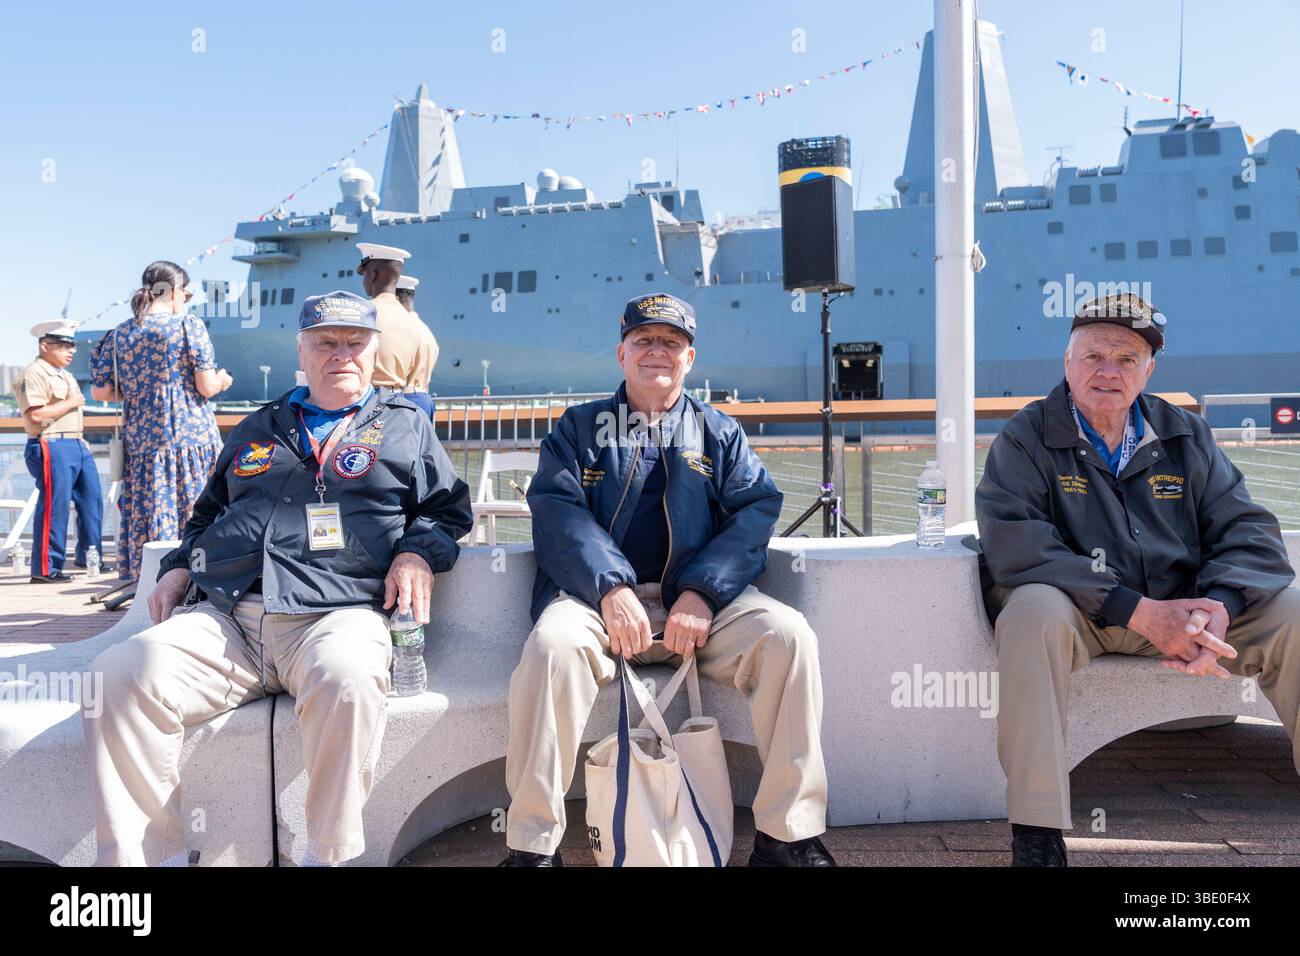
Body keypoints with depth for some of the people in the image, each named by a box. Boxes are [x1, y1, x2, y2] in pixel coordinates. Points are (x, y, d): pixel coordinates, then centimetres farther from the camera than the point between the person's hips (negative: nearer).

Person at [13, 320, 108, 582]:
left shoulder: (65, 376, 21)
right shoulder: (33, 375, -10)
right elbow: (36, 414, -22)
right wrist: (70, 403, -14)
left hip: (76, 445, 10)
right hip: (50, 447, -10)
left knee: (91, 500, 12)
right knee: (54, 507, -10)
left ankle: (89, 556, 25)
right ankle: (45, 569, -4)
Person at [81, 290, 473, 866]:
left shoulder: (406, 426, 20)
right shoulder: (258, 430, 29)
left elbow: (448, 509, 17)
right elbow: (209, 513, 37)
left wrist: (418, 553, -3)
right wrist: (179, 566, 19)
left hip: (337, 613, -4)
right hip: (225, 618, 4)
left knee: (346, 679, -39)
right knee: (119, 674, -21)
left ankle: (330, 855, -22)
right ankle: (145, 856, -11)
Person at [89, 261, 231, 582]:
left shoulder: (119, 334, 9)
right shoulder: (189, 325, -4)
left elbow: (100, 391, 10)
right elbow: (207, 387, -7)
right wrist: (221, 380, 14)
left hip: (140, 442, 5)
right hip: (191, 437, -4)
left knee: (146, 520, 9)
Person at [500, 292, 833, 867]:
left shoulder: (720, 433, 20)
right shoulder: (578, 427, 17)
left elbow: (755, 511, 4)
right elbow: (556, 509, 0)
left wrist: (701, 593, -14)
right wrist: (611, 588, -18)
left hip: (700, 602, 1)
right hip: (599, 597, -1)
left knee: (787, 635, -26)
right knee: (553, 643, -33)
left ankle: (788, 837, -14)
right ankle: (531, 845, -20)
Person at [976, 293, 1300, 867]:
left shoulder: (1185, 436, 9)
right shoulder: (1026, 439, -5)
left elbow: (1246, 530, 1)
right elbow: (1012, 545, -20)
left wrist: (1219, 609, -22)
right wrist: (1140, 611, -26)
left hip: (1180, 610, 5)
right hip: (1077, 614, -4)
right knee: (1033, 609, -36)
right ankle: (1036, 834, -32)